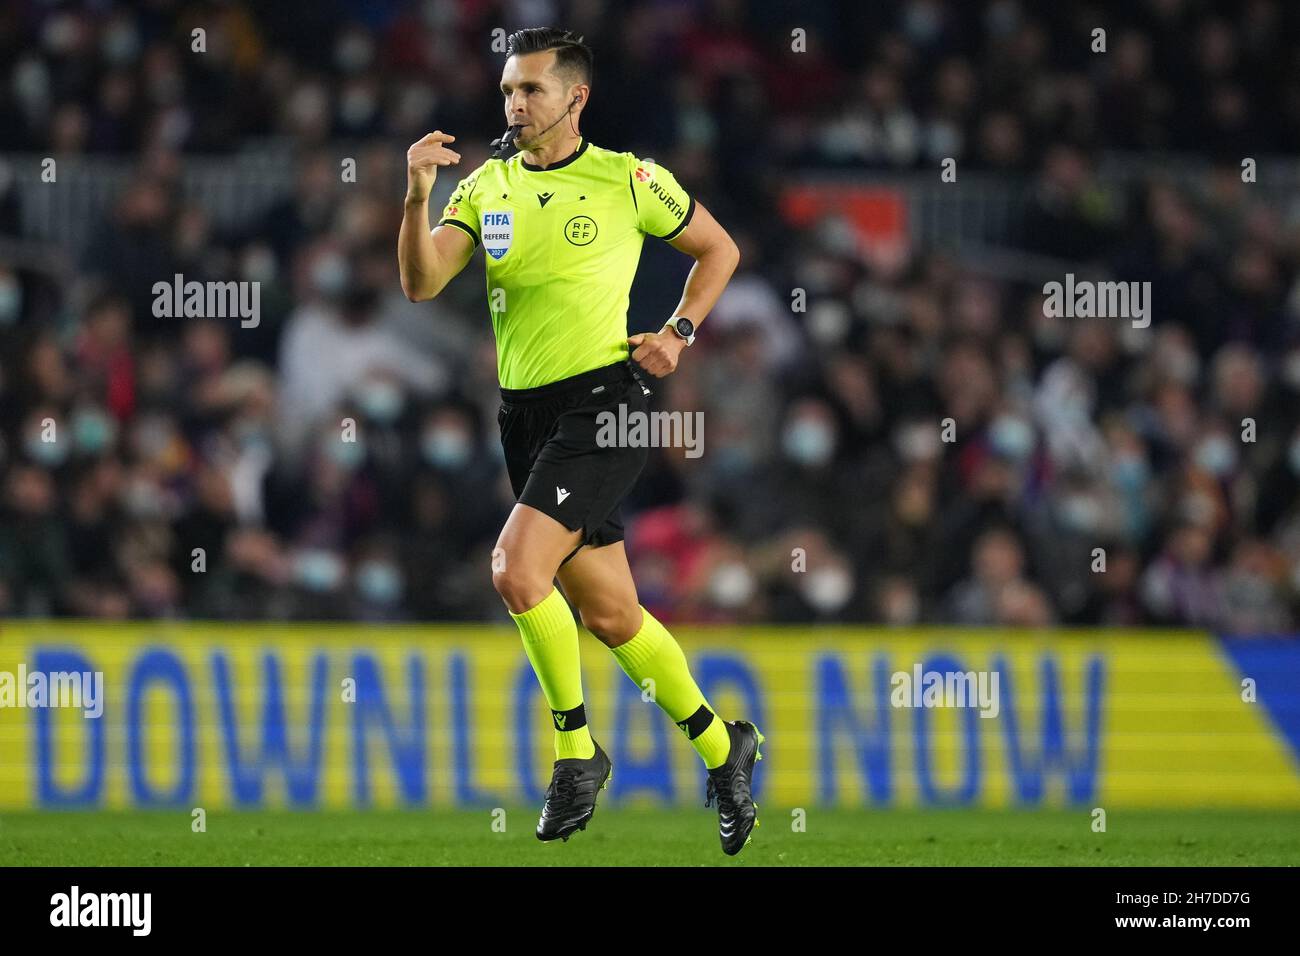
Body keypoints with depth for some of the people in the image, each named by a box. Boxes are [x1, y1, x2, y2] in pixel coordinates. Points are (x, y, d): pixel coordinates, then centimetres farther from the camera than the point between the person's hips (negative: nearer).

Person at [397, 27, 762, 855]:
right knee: (607, 611, 9)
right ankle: (723, 747, 26)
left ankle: (577, 748, -5)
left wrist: (679, 333, -1)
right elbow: (421, 283, -4)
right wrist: (418, 197, -19)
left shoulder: (629, 180, -2)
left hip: (602, 402, -6)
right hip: (525, 412, 6)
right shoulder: (486, 189, 8)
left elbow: (718, 249, 12)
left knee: (517, 570, -22)